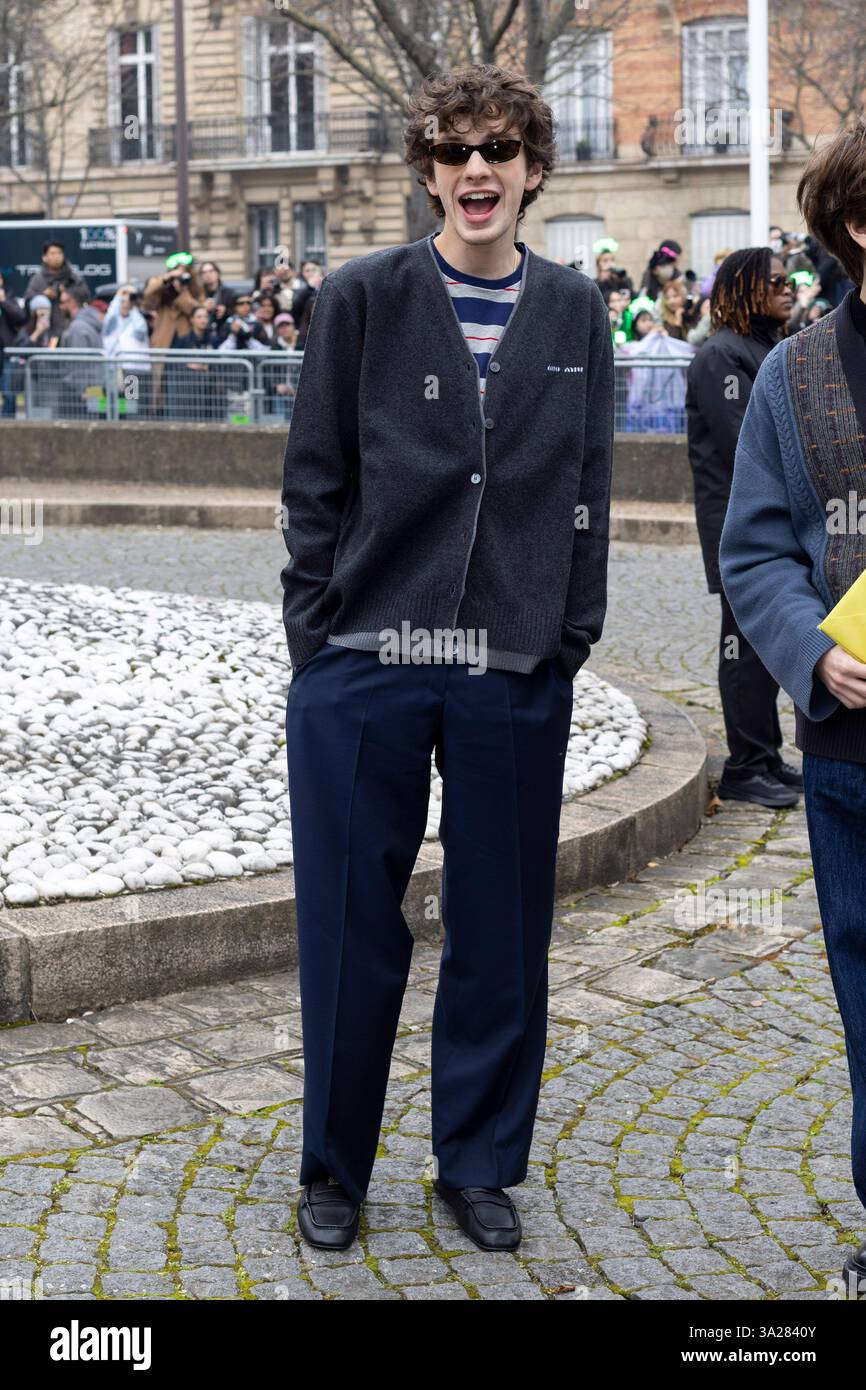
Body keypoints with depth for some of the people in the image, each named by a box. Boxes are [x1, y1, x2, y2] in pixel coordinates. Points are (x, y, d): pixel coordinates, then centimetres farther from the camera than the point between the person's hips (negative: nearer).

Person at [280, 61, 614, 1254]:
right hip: (363, 668, -2)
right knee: (352, 928, 6)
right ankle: (335, 1168, 24)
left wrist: (572, 638, 3)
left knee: (501, 932, 9)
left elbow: (586, 487, 9)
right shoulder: (363, 299, 0)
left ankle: (478, 1165, 27)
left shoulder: (576, 315, 7)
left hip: (517, 674, 2)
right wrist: (316, 633, -3)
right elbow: (314, 481, 1)